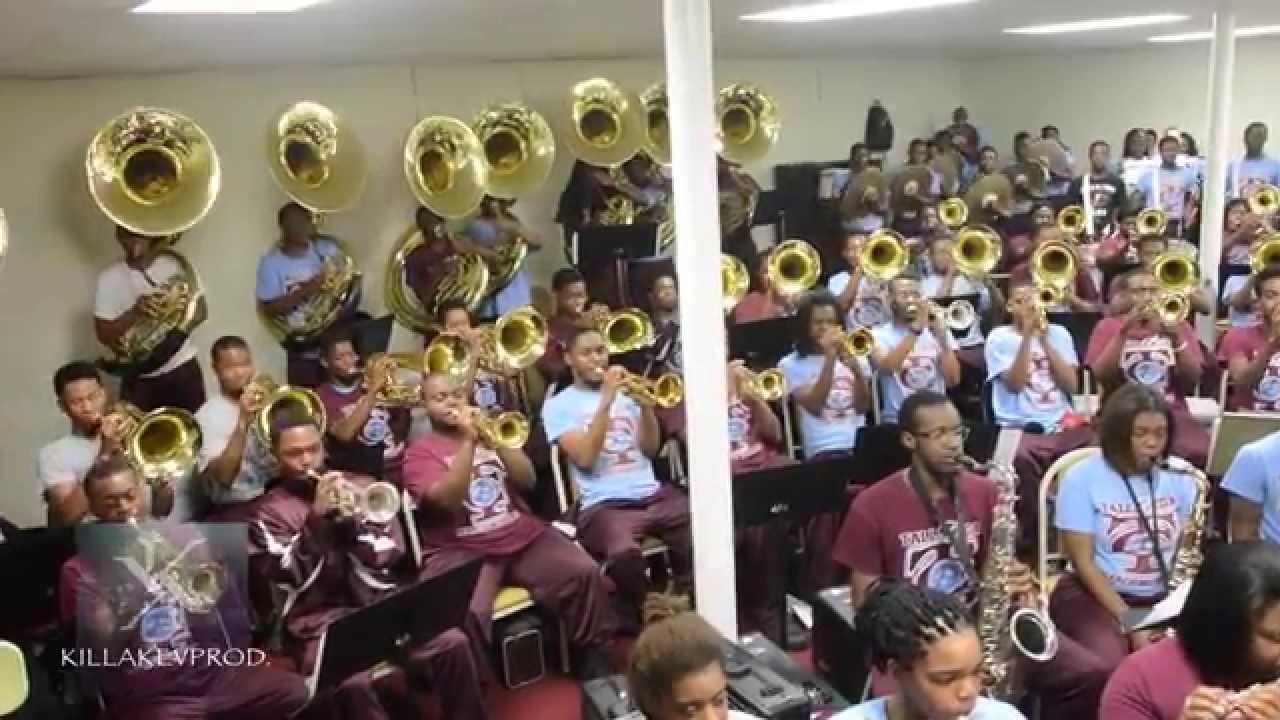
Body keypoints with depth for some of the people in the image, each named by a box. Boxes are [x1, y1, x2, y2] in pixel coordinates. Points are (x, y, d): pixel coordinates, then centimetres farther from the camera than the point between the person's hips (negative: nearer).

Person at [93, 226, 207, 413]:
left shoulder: (175, 264, -1)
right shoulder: (110, 278, -4)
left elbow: (200, 311, 3)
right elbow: (105, 335, -6)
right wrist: (134, 313, -22)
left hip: (182, 367, 1)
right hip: (140, 376, -1)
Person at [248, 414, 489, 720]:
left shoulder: (359, 486, 13)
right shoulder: (270, 511, 5)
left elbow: (390, 552, 6)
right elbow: (289, 577, -9)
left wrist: (349, 519, -9)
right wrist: (316, 518, -17)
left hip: (381, 604, 3)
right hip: (321, 620, -3)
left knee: (453, 643, -21)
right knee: (353, 682, -34)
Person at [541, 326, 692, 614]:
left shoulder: (625, 391, 19)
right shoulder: (558, 405, 5)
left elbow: (650, 448, 10)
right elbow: (585, 458, -10)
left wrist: (646, 406, -7)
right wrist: (606, 401, -13)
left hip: (654, 495, 5)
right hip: (604, 504, -4)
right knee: (625, 554, -37)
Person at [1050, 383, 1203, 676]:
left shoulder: (1179, 478, 6)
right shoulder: (1082, 477, -7)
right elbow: (1083, 561, -9)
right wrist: (1128, 621, -17)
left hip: (1163, 598, 4)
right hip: (1093, 594, -4)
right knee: (1110, 666, -31)